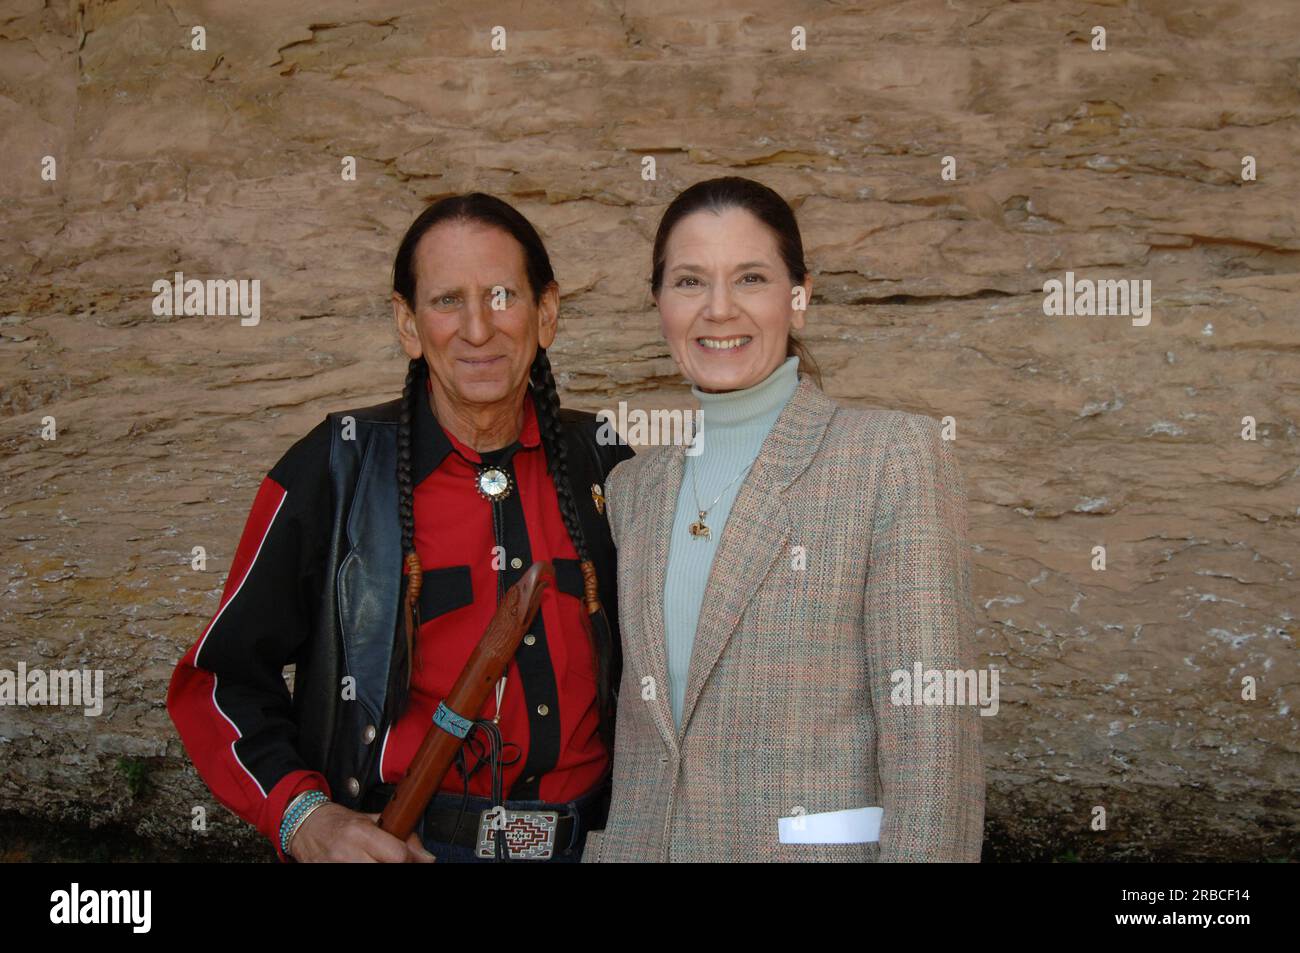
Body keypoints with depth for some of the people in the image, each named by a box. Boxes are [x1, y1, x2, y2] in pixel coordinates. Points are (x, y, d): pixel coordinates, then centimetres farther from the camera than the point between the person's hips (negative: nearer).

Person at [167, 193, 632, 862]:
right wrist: (302, 819, -18)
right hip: (394, 844, -2)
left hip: (586, 840, 3)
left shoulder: (603, 467, -1)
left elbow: (642, 676, 12)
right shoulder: (332, 472, -9)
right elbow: (219, 679, -4)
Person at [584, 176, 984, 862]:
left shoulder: (895, 454, -9)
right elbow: (630, 724, 11)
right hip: (641, 842, 5)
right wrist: (600, 851, 9)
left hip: (824, 843, -4)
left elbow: (929, 732, -13)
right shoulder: (634, 485, 7)